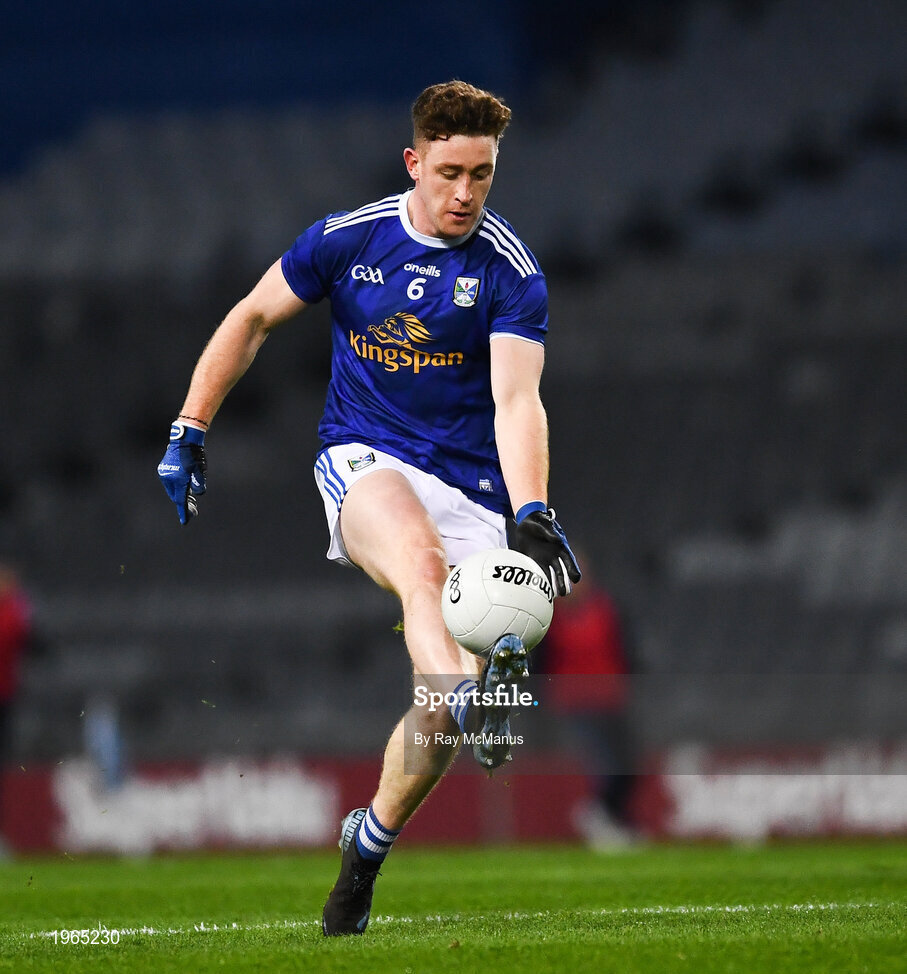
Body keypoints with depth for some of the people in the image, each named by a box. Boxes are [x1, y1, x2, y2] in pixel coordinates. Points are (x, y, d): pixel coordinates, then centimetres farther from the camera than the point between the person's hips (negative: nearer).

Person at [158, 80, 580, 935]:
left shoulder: (510, 271, -7)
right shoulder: (348, 238, -2)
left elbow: (516, 401, -18)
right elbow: (252, 319, 11)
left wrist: (531, 516, -33)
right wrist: (187, 434, 6)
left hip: (470, 481, 0)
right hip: (363, 458, 0)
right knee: (421, 564, -37)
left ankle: (368, 843, 14)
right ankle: (472, 711, -63)